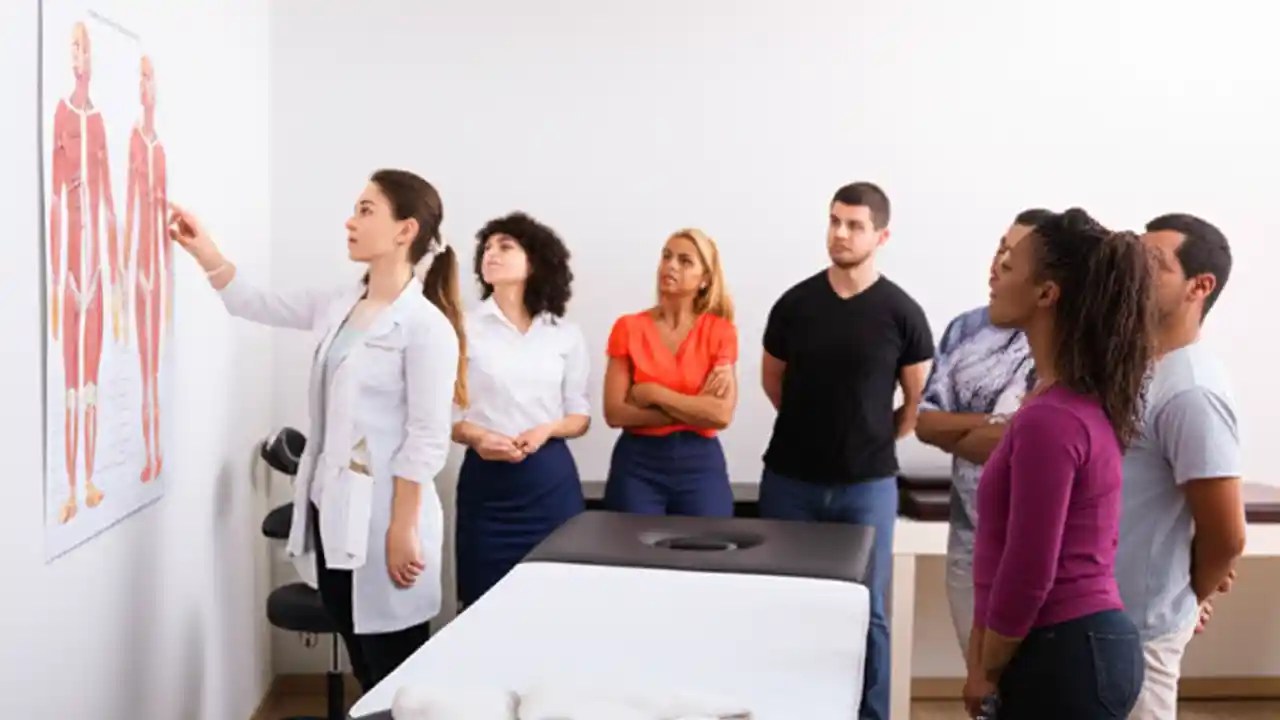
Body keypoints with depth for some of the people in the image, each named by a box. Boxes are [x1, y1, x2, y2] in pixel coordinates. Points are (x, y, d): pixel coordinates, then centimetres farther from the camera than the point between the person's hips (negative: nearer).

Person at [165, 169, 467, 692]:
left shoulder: (427, 326, -15)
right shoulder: (339, 305, 7)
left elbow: (426, 441, -16)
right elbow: (256, 303, 19)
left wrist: (403, 530, -17)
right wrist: (205, 251, 6)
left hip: (382, 519, -8)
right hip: (331, 510, 8)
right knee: (364, 669, 18)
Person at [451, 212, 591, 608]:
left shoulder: (566, 335, 6)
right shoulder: (464, 329, -1)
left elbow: (580, 416, 9)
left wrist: (547, 430, -11)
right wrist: (476, 437, -20)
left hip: (551, 480, 2)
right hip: (486, 479, -2)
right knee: (486, 601, 1)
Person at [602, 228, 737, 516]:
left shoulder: (721, 330, 0)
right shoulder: (628, 328, -1)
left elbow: (722, 414, -11)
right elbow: (615, 413, -9)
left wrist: (652, 392, -12)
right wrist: (696, 408, -12)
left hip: (700, 464, 0)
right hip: (637, 464, 0)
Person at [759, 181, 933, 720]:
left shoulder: (901, 313, -6)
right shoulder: (794, 303, -1)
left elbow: (921, 401, 3)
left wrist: (876, 438, 4)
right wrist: (812, 426, 11)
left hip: (867, 484, -2)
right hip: (789, 479, 2)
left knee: (866, 611, 7)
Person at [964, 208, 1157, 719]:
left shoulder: (1051, 418, -22)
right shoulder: (1081, 403, 10)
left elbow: (1029, 572, -20)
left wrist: (987, 670, -6)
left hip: (1064, 657, -9)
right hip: (1082, 645, 9)